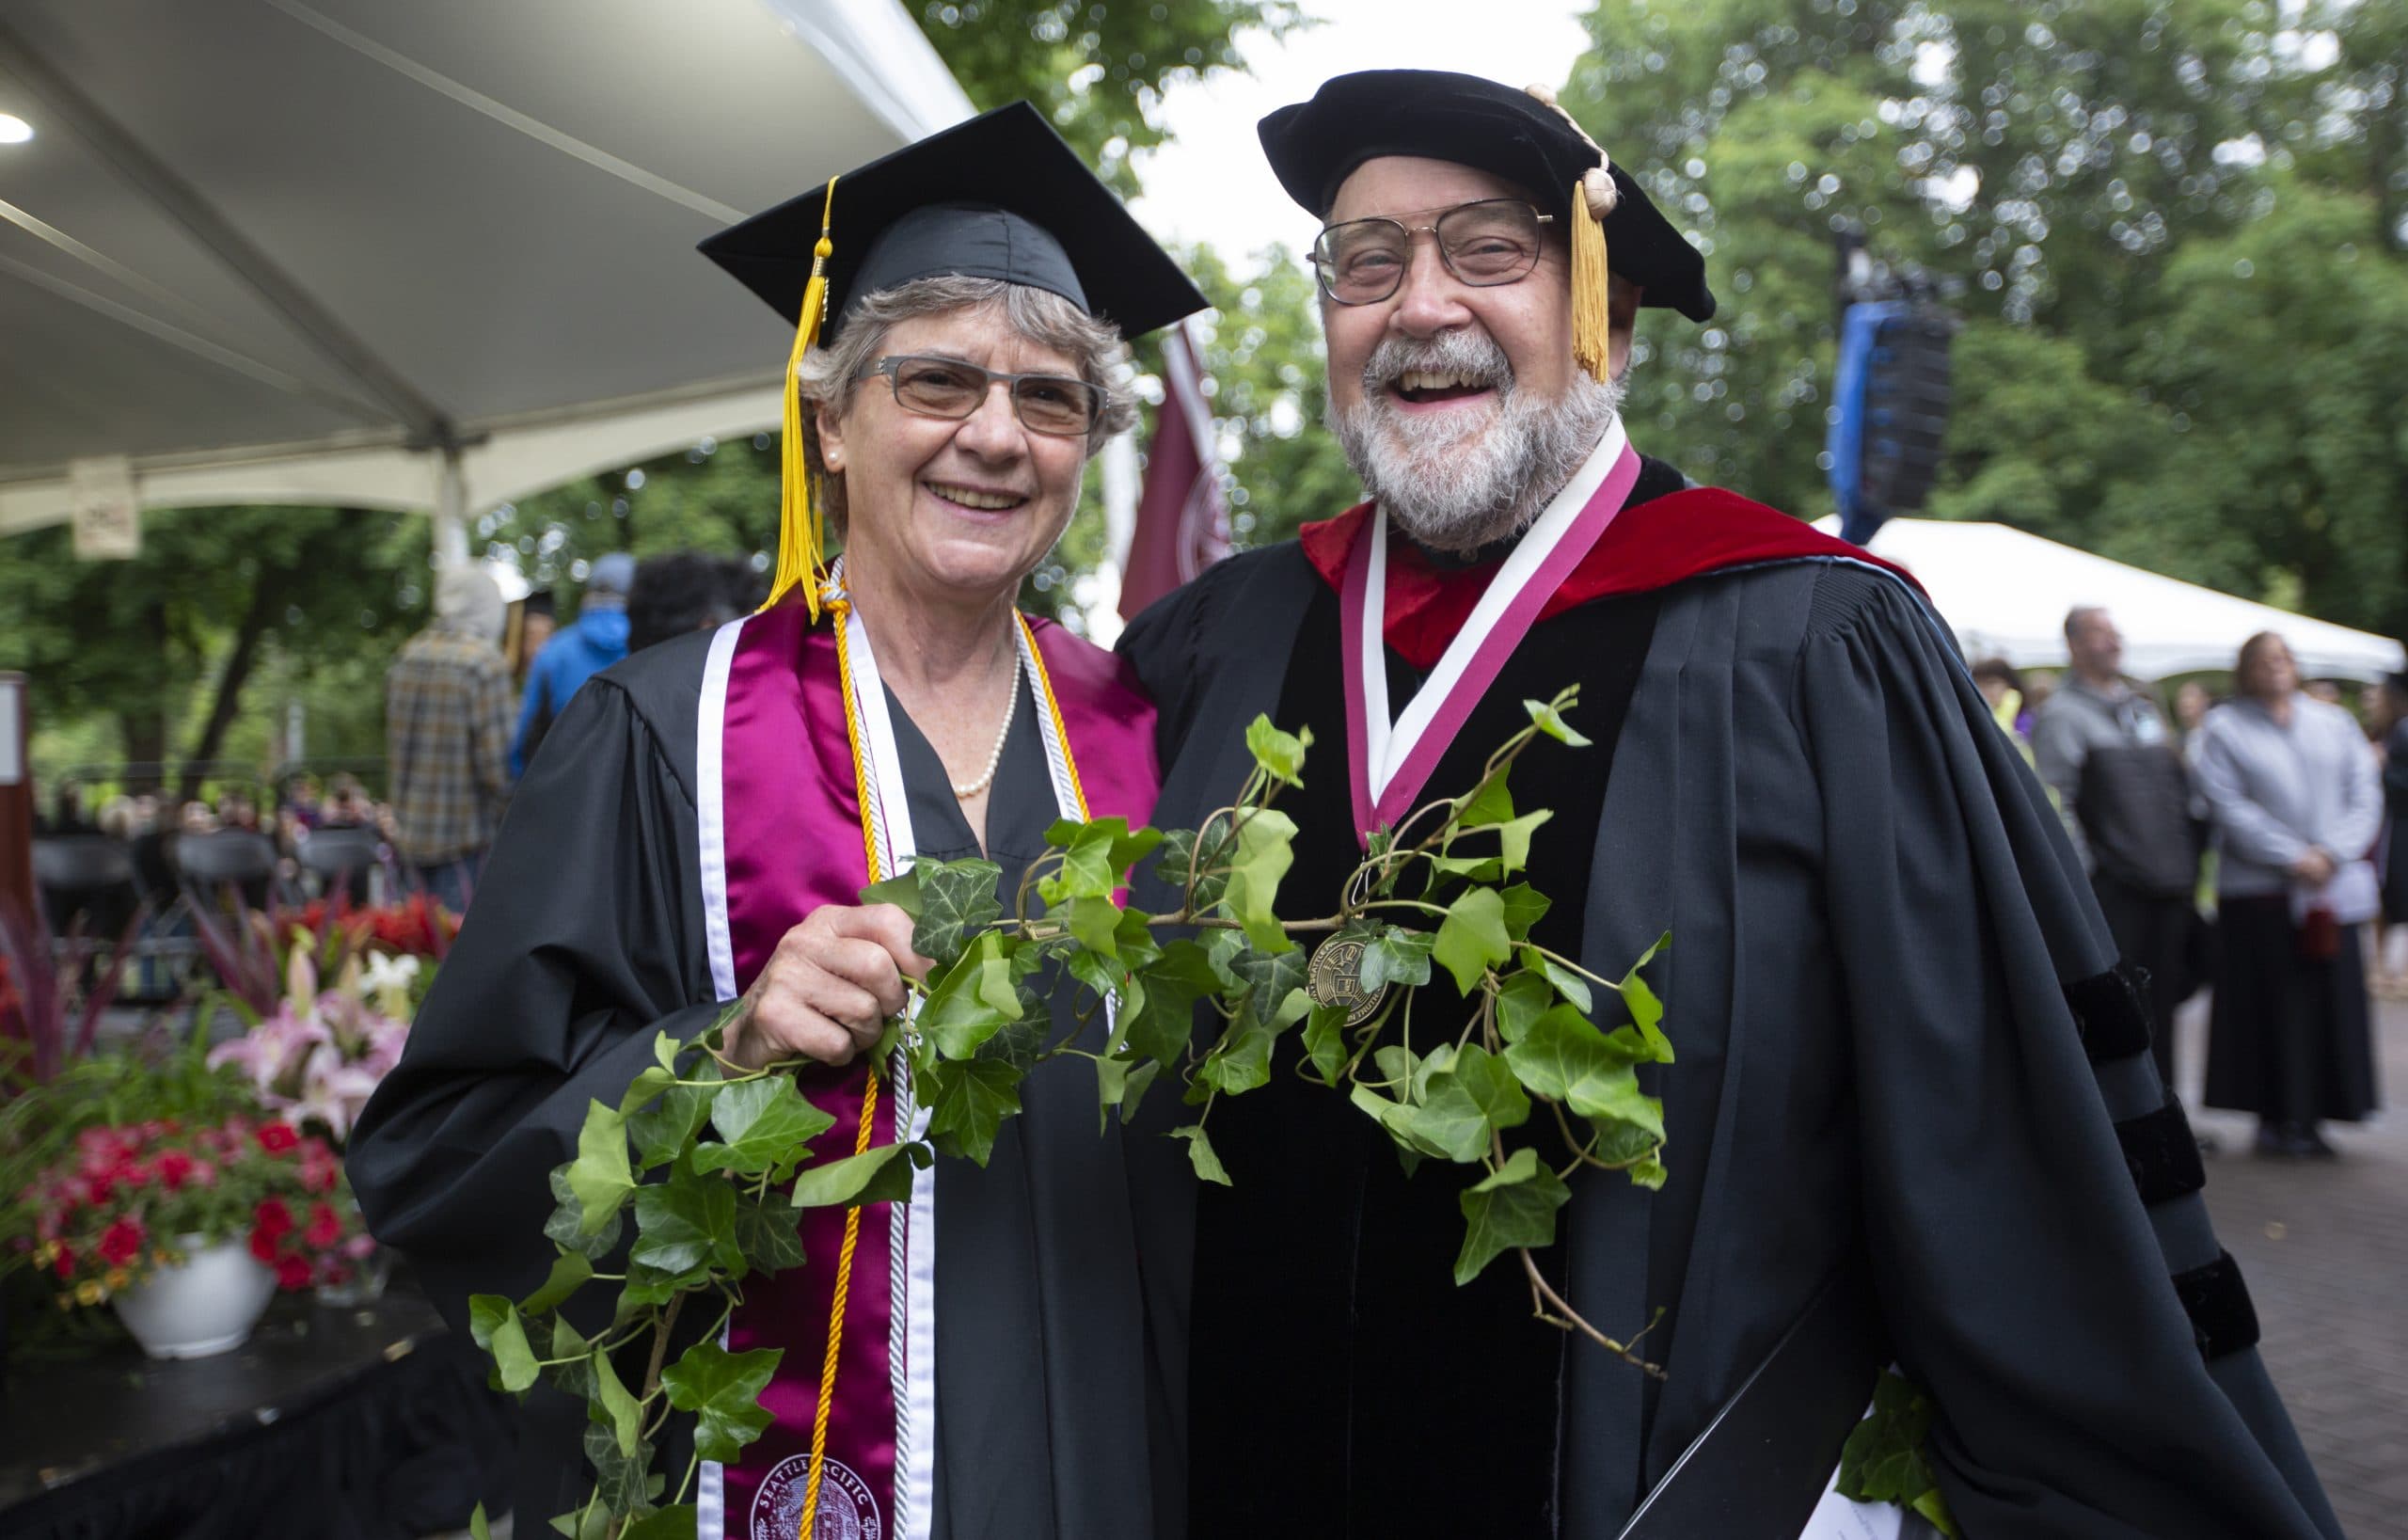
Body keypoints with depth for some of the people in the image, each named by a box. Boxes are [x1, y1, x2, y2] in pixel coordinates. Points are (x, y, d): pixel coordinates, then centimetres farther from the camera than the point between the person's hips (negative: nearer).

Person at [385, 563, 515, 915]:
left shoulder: (405, 659, 8)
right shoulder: (486, 664, -14)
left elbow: (394, 747, 13)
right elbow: (494, 758, -16)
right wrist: (510, 823, -4)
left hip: (409, 830, 7)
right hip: (464, 834, -7)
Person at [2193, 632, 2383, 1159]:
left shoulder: (2334, 722, 13)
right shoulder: (2224, 727, 4)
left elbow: (2365, 792, 6)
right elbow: (2227, 804, -7)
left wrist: (2332, 852, -10)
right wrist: (2291, 857, -15)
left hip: (2334, 883, 3)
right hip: (2260, 887, -3)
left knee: (2331, 996, 2)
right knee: (2273, 1002, -4)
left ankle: (2307, 1119, 9)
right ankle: (2275, 1116, 5)